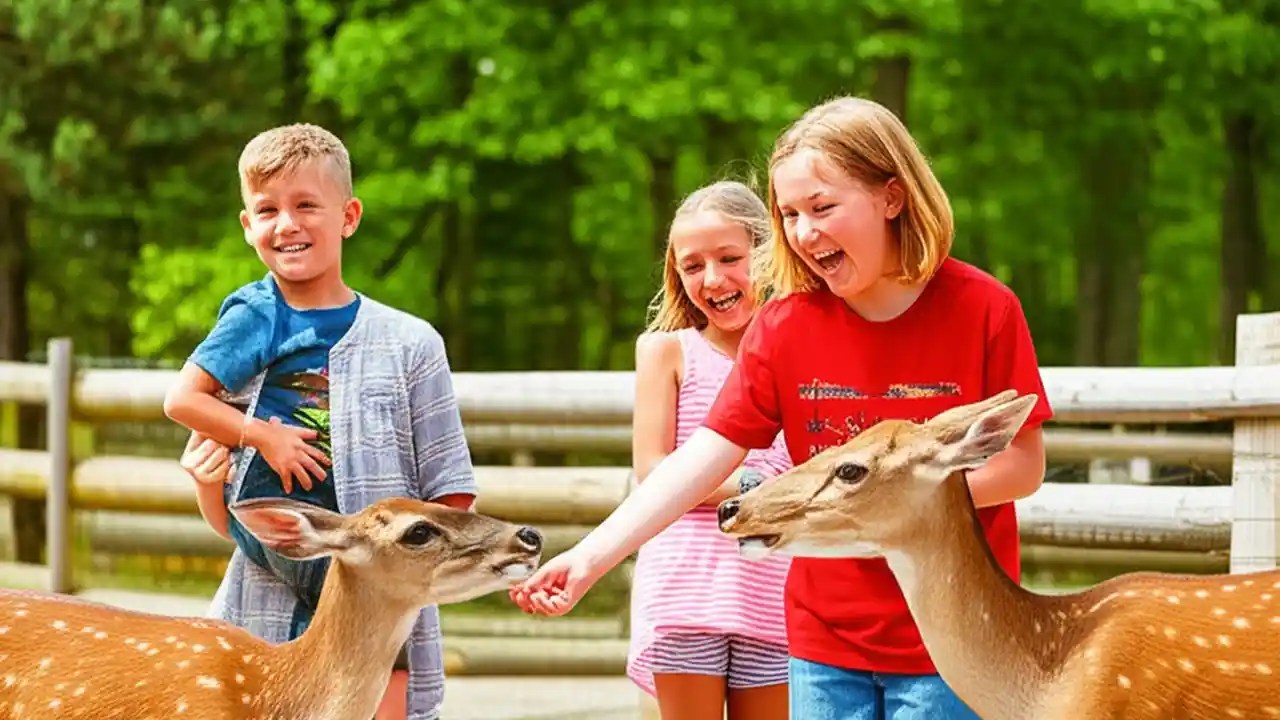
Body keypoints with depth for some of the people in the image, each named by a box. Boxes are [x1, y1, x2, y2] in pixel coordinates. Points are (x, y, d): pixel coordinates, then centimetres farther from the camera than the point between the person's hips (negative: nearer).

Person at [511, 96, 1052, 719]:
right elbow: (703, 458, -7)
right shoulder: (783, 327, -2)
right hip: (826, 642, 3)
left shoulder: (982, 308, -8)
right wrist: (589, 558, -17)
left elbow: (1024, 466, -5)